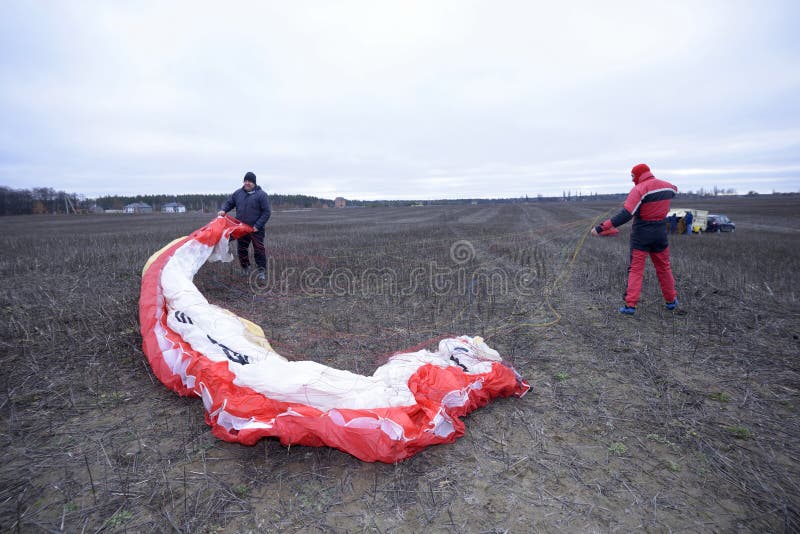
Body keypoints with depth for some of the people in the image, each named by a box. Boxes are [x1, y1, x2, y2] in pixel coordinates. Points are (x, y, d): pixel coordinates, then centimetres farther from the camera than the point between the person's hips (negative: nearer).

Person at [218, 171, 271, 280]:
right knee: (241, 249, 12)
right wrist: (223, 210, -5)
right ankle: (245, 267, 29)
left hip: (256, 229, -5)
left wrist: (258, 225, -16)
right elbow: (229, 203, 17)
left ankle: (262, 270, 3)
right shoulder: (238, 193, 5)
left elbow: (266, 212, -11)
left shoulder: (261, 194, -9)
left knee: (259, 249, -5)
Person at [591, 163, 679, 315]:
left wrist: (601, 227, -30)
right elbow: (674, 191, 31)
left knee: (636, 270, 0)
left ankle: (630, 305, -4)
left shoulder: (639, 189, -17)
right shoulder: (667, 186, 4)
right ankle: (671, 300, 30)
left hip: (641, 235, -5)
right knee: (664, 267, 18)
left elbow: (625, 215, -28)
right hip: (660, 234, 5)